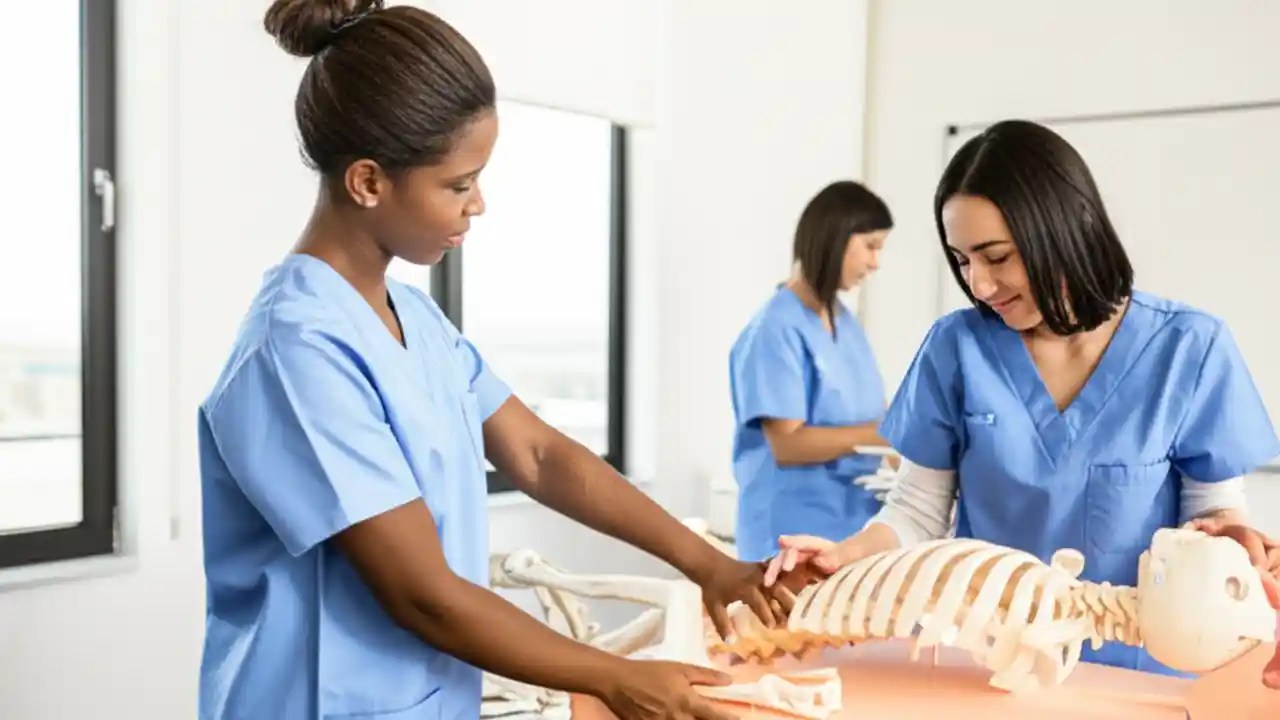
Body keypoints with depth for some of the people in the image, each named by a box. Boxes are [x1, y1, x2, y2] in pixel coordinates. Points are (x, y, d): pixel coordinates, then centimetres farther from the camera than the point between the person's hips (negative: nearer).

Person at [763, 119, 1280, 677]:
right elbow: (919, 510, 1)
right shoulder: (955, 346, -2)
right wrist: (847, 555, -16)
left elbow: (1216, 510, 3)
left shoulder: (1190, 348, -4)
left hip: (1131, 665, 0)